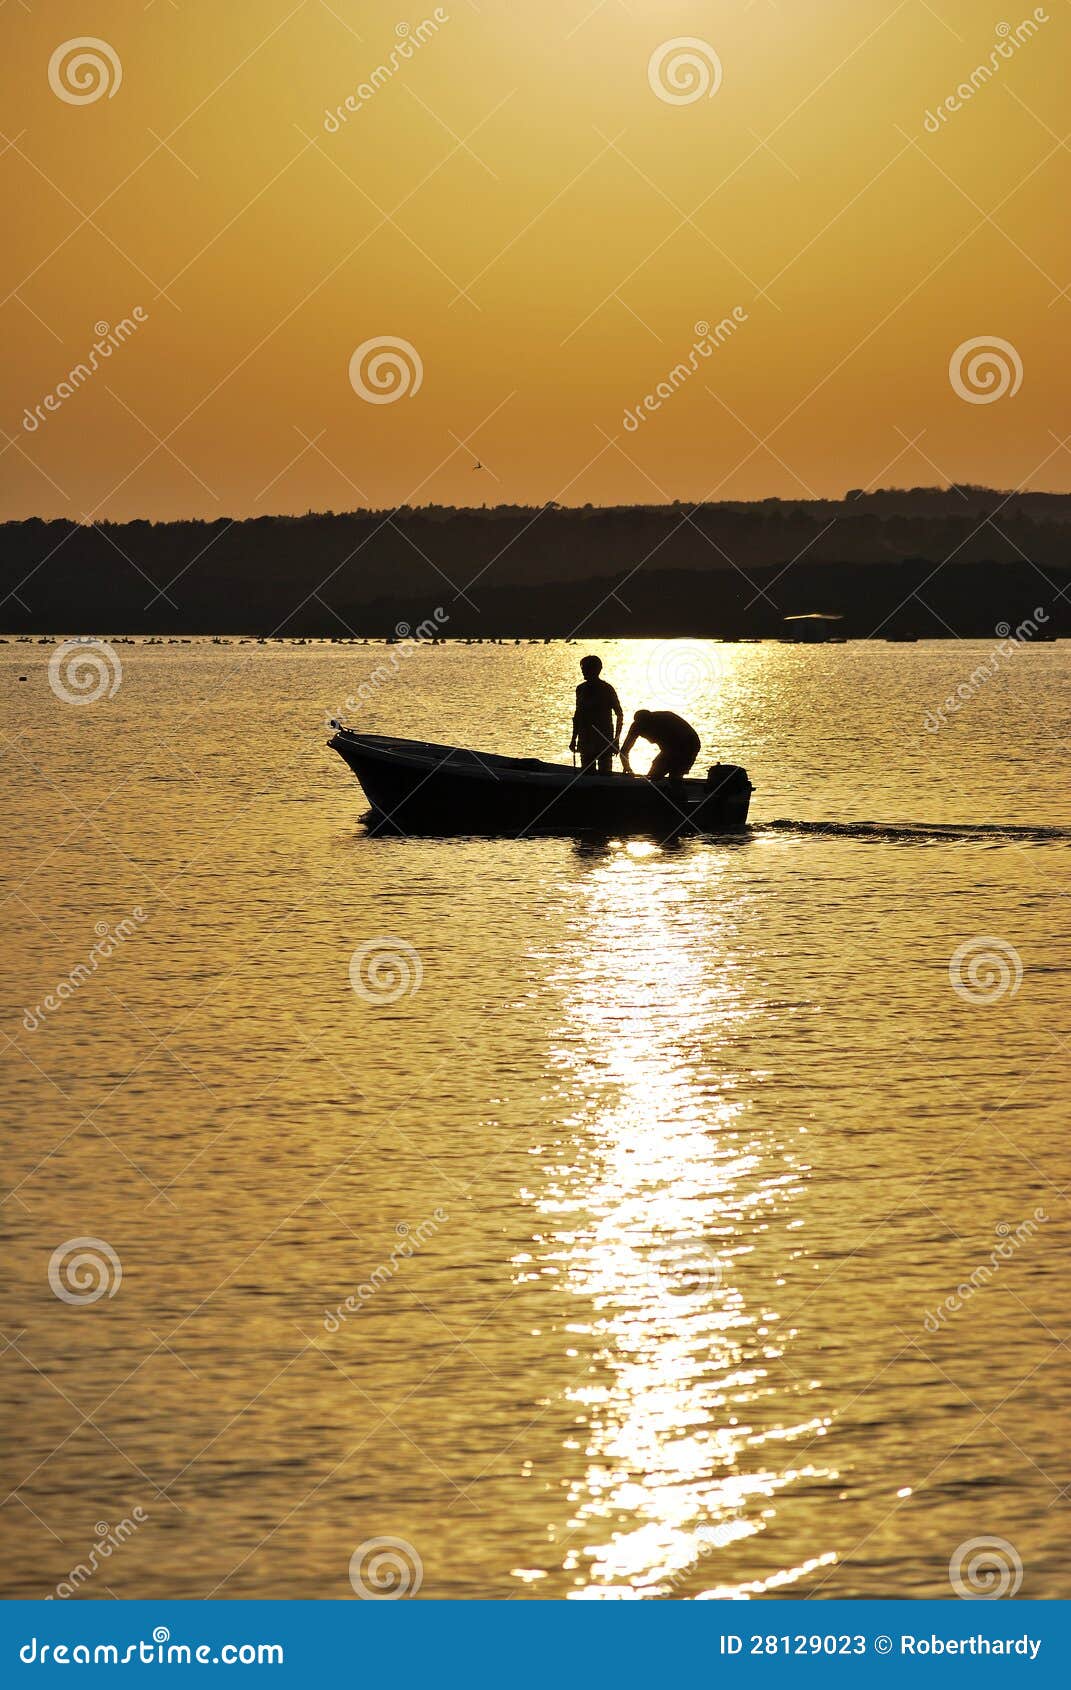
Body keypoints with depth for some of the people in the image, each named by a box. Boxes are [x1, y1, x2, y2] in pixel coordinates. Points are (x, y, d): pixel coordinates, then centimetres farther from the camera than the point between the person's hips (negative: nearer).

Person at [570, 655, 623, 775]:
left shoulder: (607, 689, -5)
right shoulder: (581, 689, 10)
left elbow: (620, 715, -2)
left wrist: (616, 739, -7)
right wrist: (574, 738, 15)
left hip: (605, 740, -5)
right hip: (586, 741, 5)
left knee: (605, 773, -9)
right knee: (587, 773, 4)